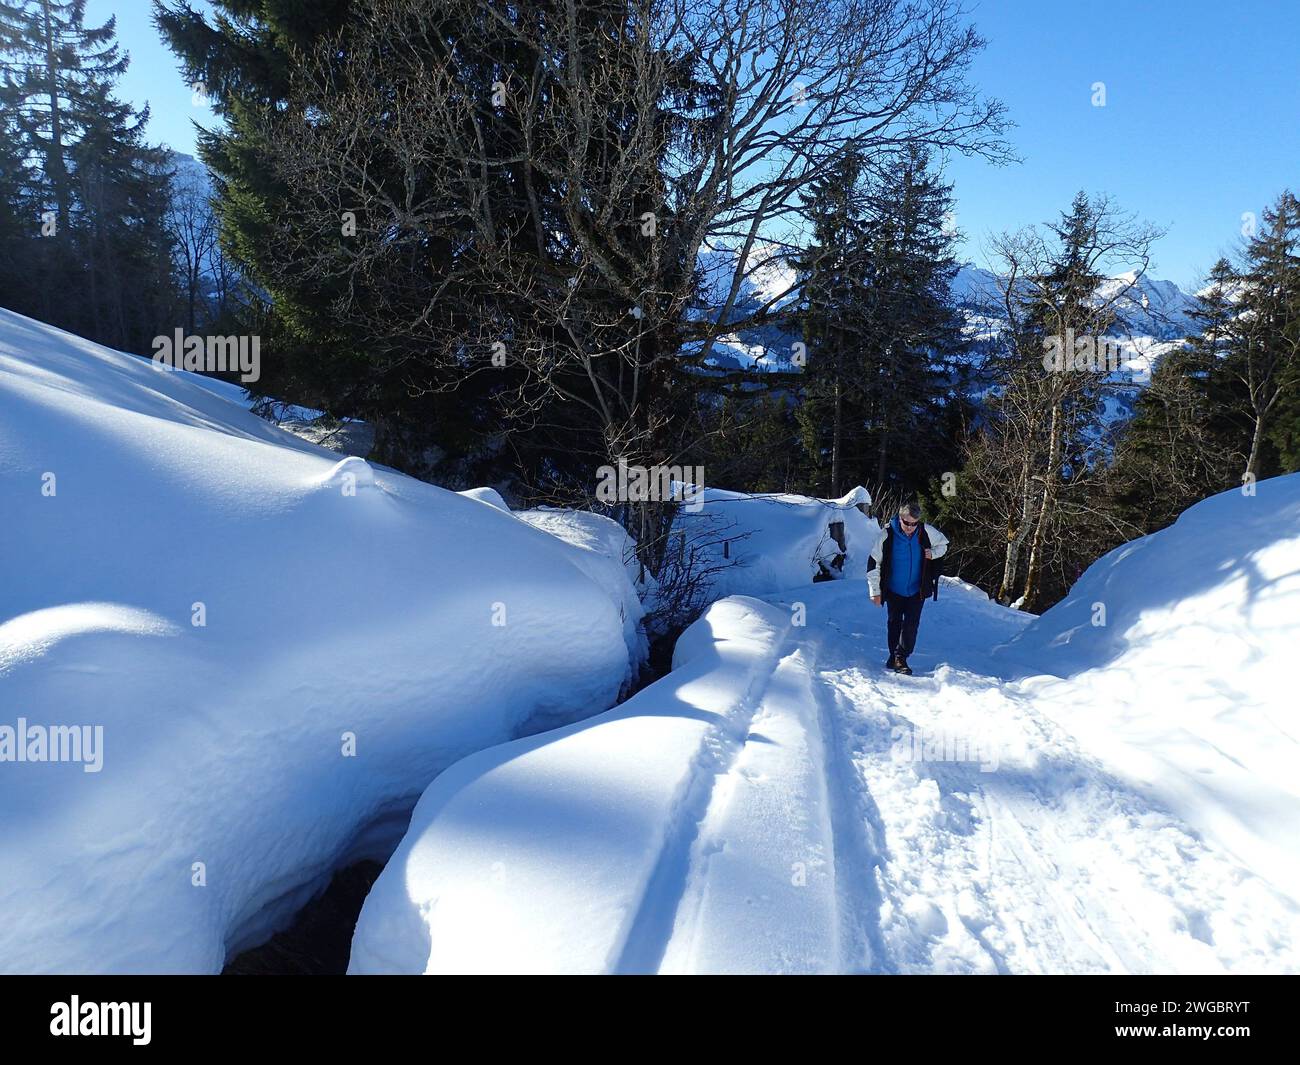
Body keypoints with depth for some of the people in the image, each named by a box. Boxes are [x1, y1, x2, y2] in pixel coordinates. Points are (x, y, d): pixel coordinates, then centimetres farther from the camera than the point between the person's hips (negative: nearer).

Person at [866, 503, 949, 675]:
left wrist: (933, 553, -13)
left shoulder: (925, 531, -11)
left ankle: (901, 658, -4)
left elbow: (943, 544, 11)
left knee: (912, 624, -10)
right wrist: (875, 591, -8)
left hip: (917, 590, 0)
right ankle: (894, 657, 26)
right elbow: (874, 563, -10)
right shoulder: (887, 534, -17)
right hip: (893, 590, 0)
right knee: (894, 623, 12)